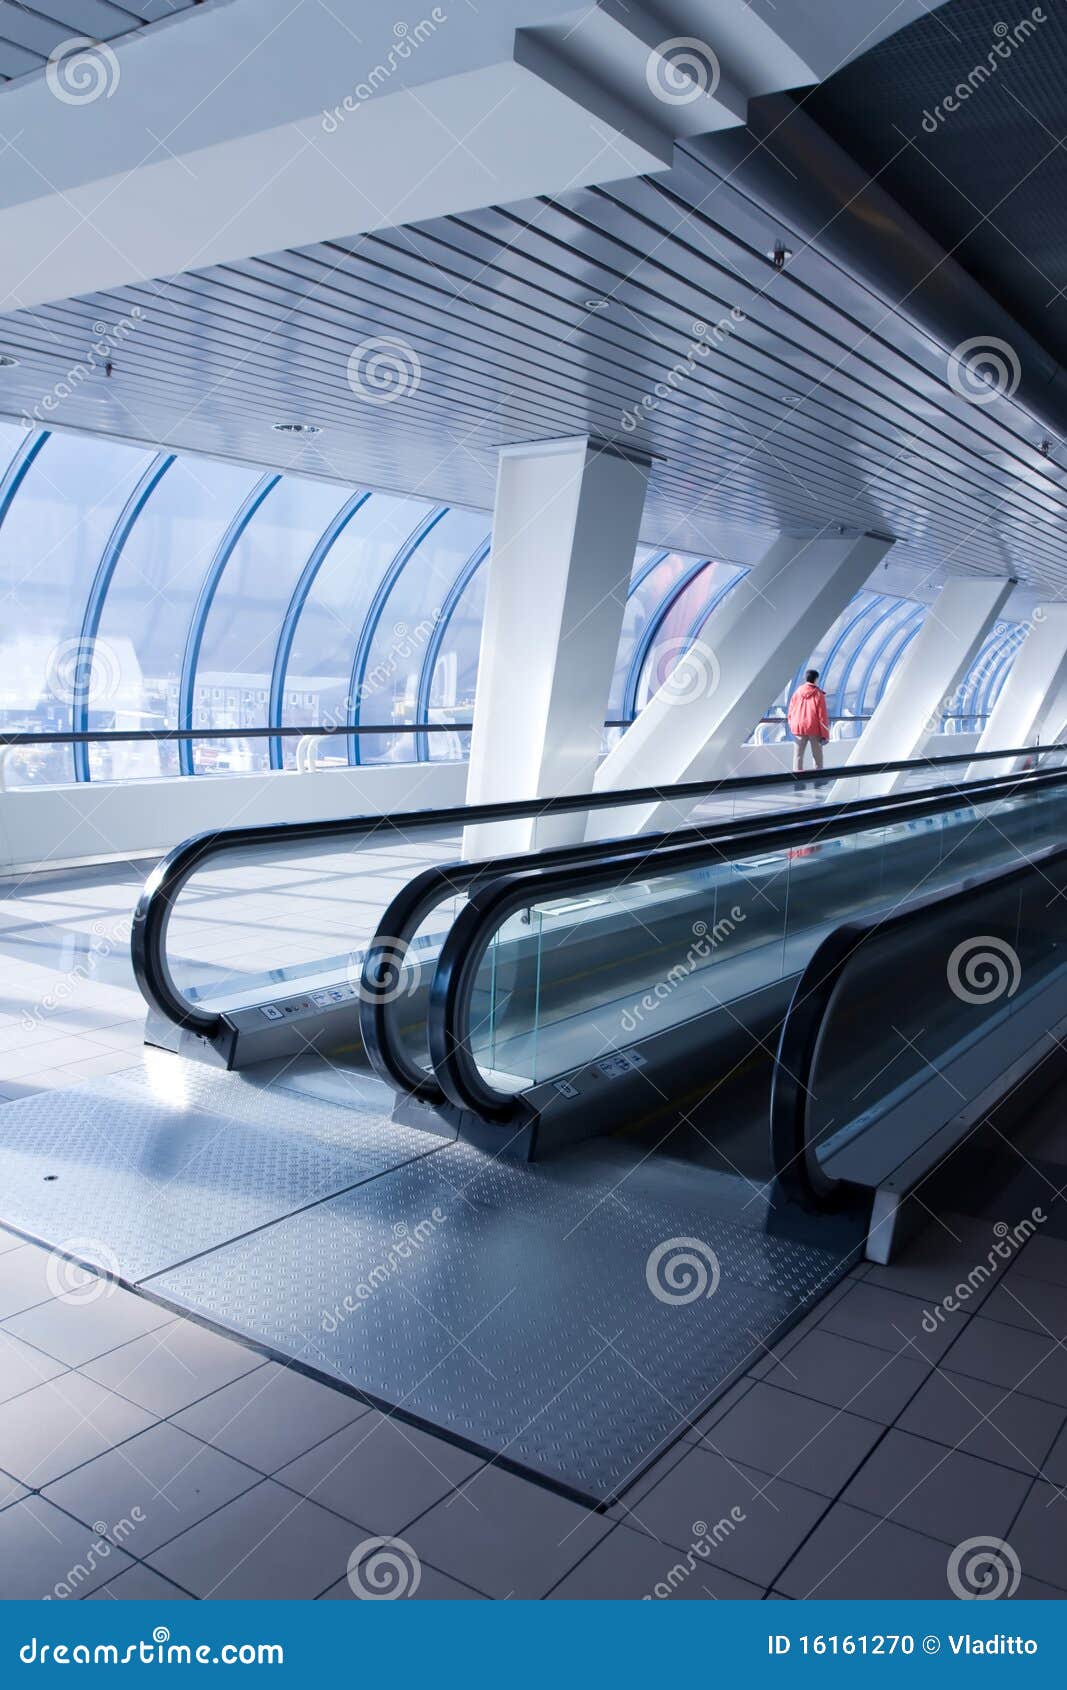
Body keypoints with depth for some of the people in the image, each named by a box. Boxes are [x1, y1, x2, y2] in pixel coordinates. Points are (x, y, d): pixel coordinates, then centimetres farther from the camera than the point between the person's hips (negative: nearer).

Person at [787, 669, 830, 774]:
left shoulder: (797, 692, -1)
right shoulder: (818, 694, -10)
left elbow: (791, 711, 5)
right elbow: (822, 715, -9)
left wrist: (791, 725, 19)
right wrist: (825, 734, -4)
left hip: (799, 728, 2)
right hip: (814, 729, -2)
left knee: (798, 754, 6)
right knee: (817, 755, 11)